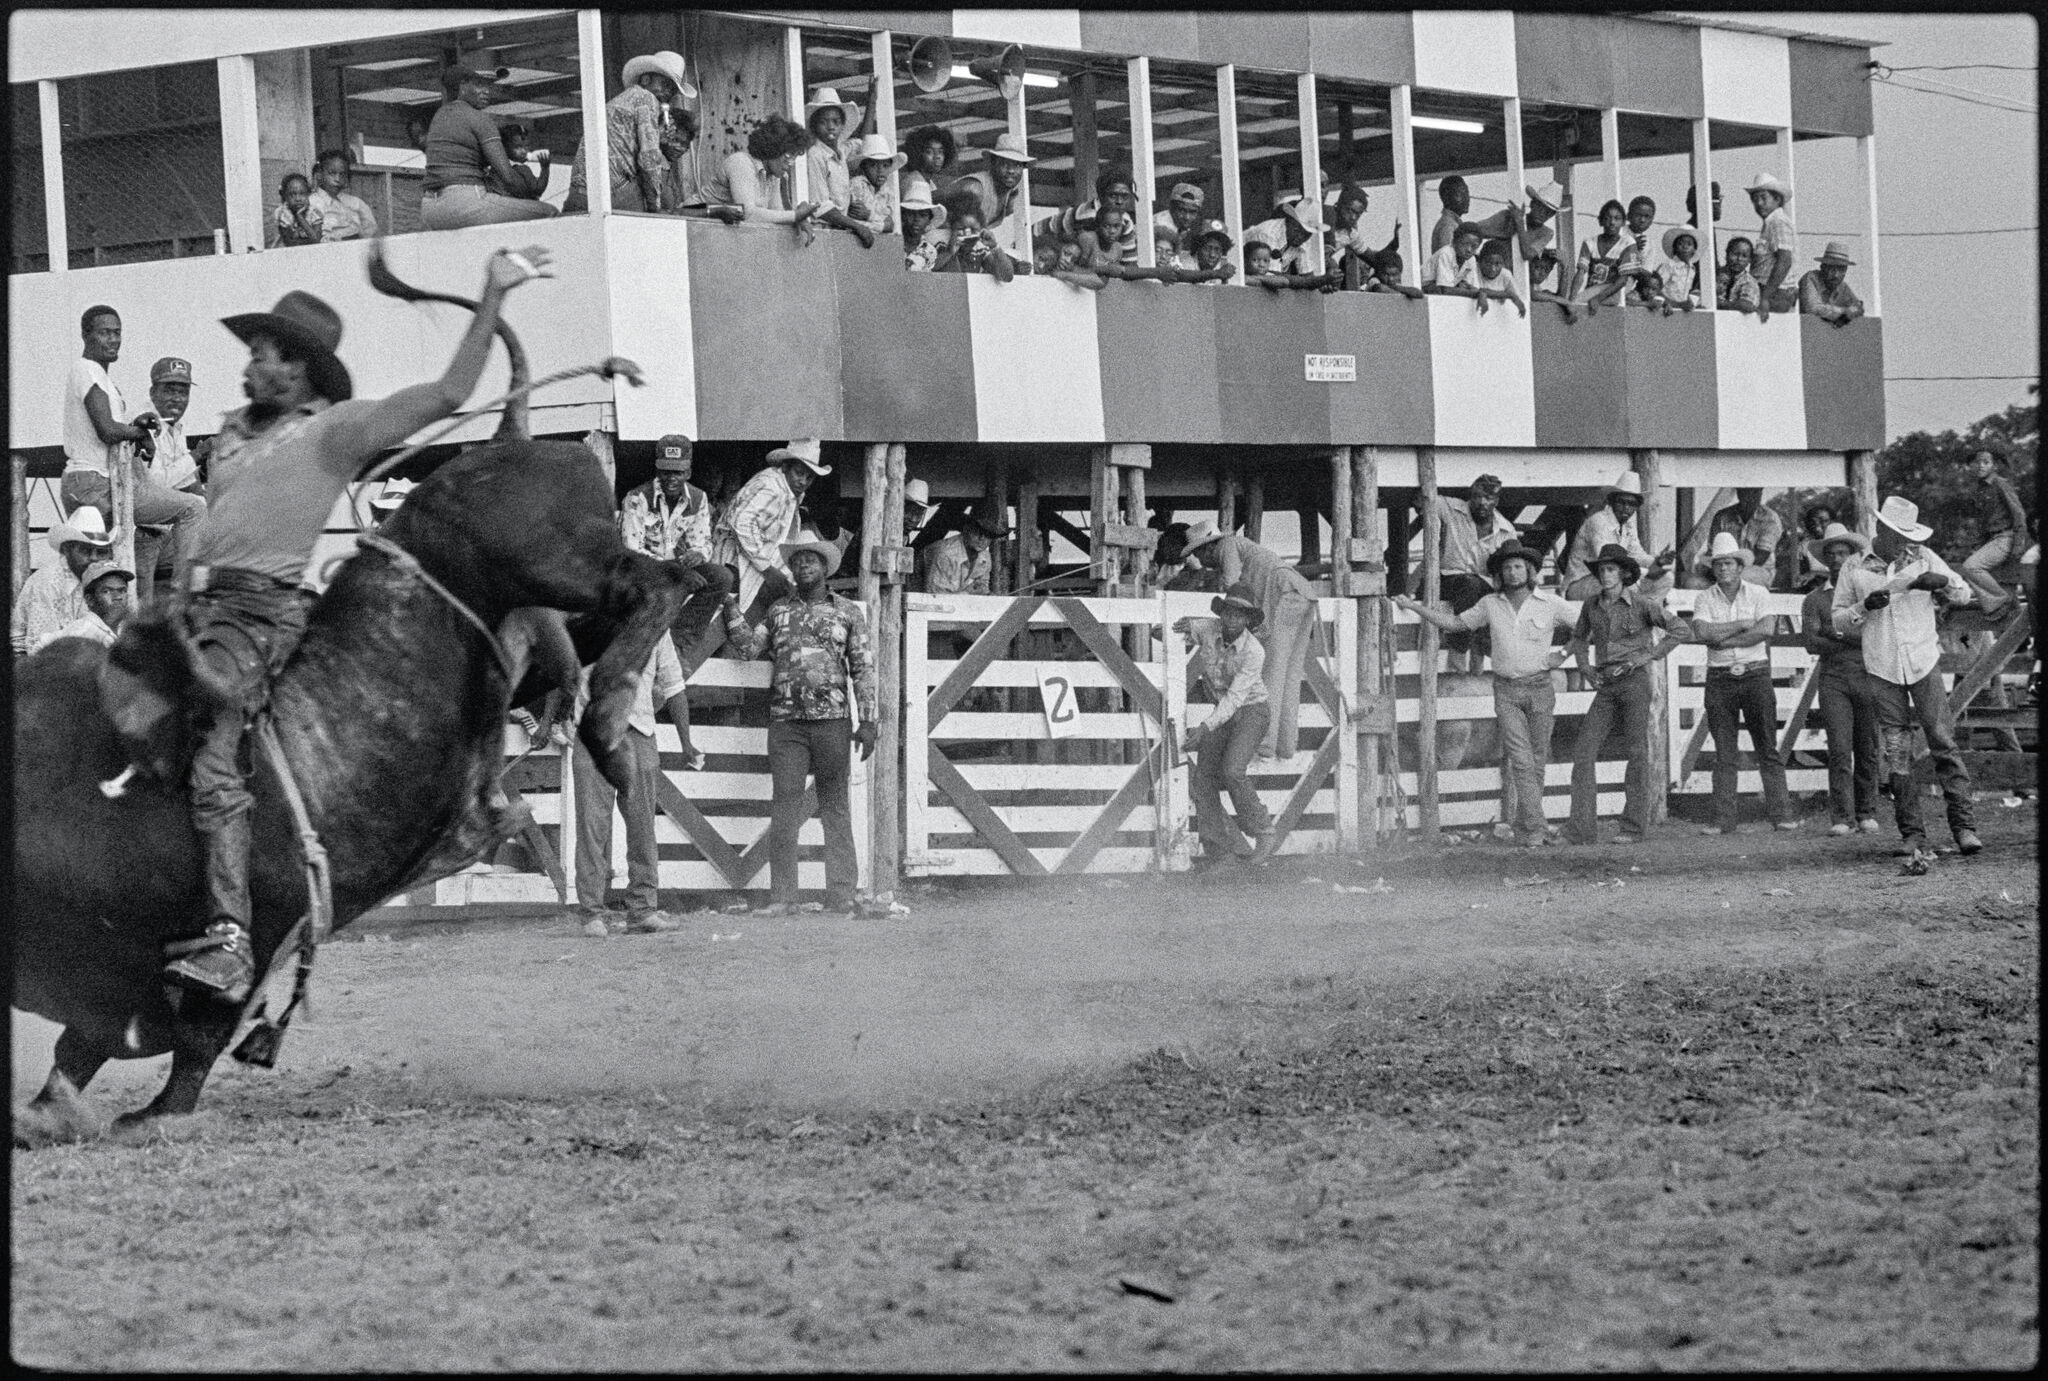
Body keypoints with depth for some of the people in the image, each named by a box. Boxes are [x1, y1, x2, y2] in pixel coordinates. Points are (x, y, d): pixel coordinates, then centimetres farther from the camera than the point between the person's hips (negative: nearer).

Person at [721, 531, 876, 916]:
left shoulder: (847, 612, 8)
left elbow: (864, 668, 7)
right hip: (785, 722, 1)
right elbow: (749, 646, 7)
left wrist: (867, 721, 0)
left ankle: (840, 895, 4)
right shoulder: (779, 610, 15)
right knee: (785, 807, -3)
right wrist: (731, 606, -2)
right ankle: (781, 897, -3)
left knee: (835, 807, 2)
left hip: (832, 721, -1)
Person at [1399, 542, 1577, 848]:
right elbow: (1456, 623, 14)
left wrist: (1564, 655, -1)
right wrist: (1415, 607, 10)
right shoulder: (1490, 604, 6)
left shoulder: (1550, 604, 1)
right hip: (1506, 690, 0)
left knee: (1537, 760, 4)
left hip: (1540, 688, 0)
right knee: (1520, 760, -10)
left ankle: (1524, 829, 15)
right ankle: (1535, 829, -15)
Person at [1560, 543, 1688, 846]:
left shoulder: (1642, 603, -5)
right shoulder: (1592, 604, 8)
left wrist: (1647, 656, -9)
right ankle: (1582, 829, -8)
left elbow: (1679, 630, -2)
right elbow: (1579, 637, 25)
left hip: (1634, 681, -5)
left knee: (1636, 753, -2)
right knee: (1585, 752, -6)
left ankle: (1634, 828, 4)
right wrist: (1584, 666, 8)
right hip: (1605, 685, 5)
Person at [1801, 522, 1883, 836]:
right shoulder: (1814, 599, 11)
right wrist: (1857, 640, -7)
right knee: (1839, 749, -10)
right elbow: (1812, 643, -3)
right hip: (1833, 679, 0)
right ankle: (1842, 817, -10)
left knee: (1868, 751, 2)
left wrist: (1839, 633, -11)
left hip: (1868, 677, 0)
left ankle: (1867, 814, 11)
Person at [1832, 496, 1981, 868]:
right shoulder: (1854, 569, 5)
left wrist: (1941, 582, -12)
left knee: (1944, 743, -7)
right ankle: (1915, 841, 1)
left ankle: (1964, 825, -6)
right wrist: (1865, 607, -11)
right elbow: (1838, 621, 9)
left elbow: (1964, 595, 10)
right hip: (1883, 670, 0)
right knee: (1897, 759, -1)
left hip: (1924, 662, 0)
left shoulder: (1922, 558, 7)